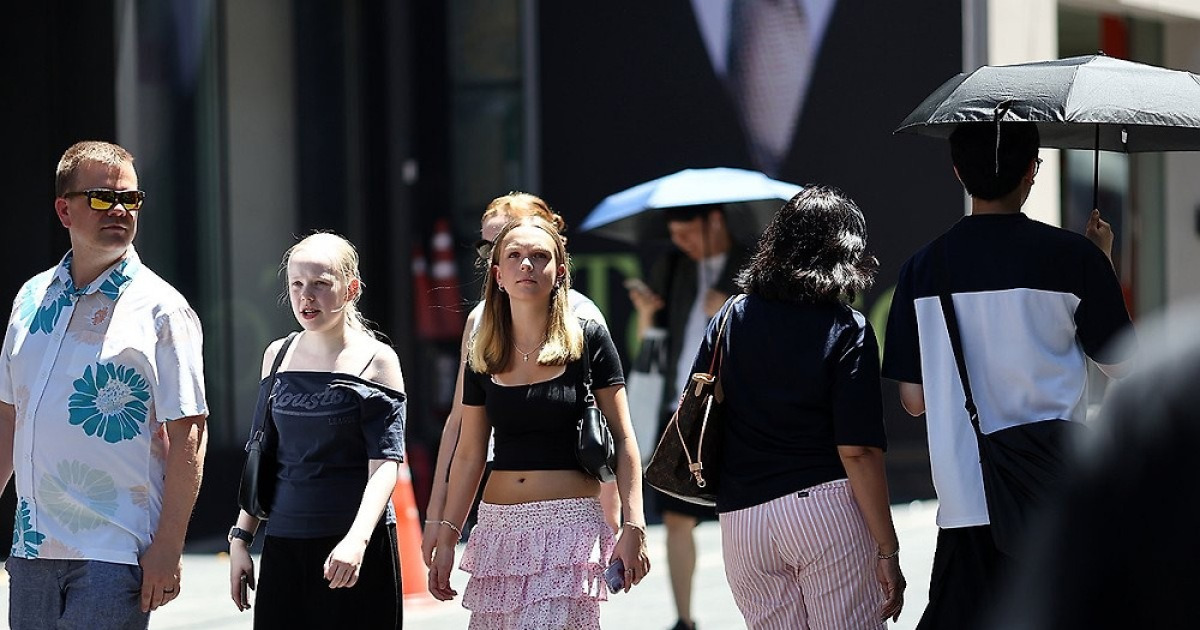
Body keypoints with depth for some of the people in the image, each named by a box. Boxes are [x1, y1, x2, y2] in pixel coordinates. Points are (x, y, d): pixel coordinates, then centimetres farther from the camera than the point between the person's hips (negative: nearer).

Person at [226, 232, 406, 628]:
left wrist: (357, 539, -24)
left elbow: (385, 464, -11)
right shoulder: (278, 355, 10)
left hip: (357, 549, -4)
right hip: (284, 547, 4)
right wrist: (241, 537, 12)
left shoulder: (376, 361, -3)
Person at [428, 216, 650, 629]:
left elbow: (623, 441, -2)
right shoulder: (483, 356, 8)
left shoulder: (588, 342, -2)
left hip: (569, 528, -4)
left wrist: (633, 526, -9)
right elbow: (469, 455, 13)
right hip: (499, 528, 5)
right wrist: (447, 538, 9)